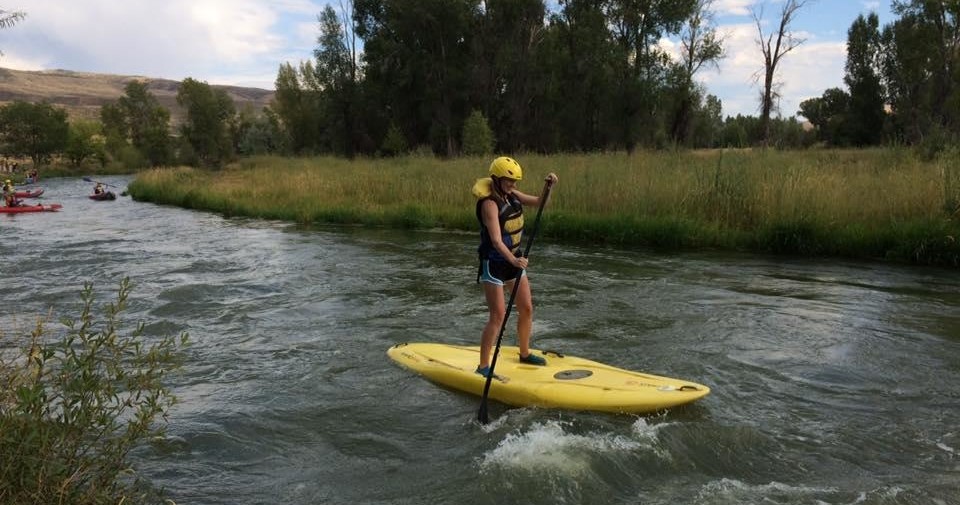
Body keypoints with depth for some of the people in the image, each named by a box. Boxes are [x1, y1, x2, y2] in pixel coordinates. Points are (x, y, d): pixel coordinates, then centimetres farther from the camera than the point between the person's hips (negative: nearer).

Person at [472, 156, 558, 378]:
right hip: (493, 263, -8)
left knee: (526, 309, 13)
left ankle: (524, 354, 33)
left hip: (514, 259, 8)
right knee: (498, 316, -11)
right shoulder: (490, 203, -22)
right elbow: (496, 241, -33)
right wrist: (514, 260, -47)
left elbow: (539, 202, 12)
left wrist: (548, 186, -8)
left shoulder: (512, 195, 3)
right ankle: (483, 367, -3)